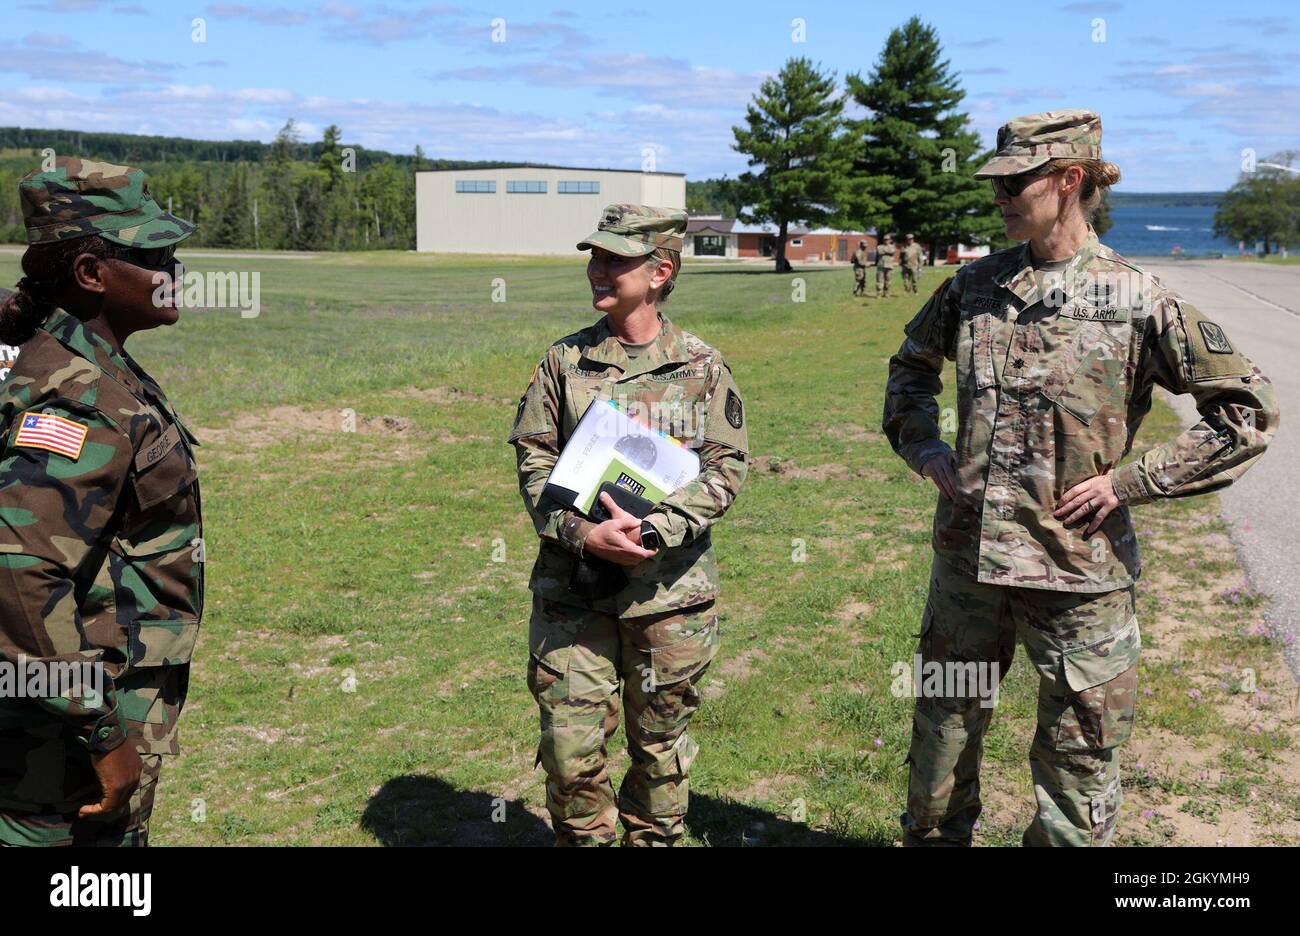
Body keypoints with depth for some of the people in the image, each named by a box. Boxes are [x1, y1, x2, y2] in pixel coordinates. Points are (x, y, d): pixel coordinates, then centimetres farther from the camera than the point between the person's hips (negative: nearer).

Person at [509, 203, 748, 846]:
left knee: (661, 743, 12)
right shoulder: (564, 360, 5)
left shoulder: (702, 368, 1)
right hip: (572, 589, 1)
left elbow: (726, 468, -4)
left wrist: (651, 531, -17)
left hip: (670, 590, 0)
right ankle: (584, 839, 22)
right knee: (571, 746, 1)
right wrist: (582, 533, -15)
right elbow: (533, 460, 2)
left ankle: (655, 840, 31)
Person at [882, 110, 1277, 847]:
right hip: (969, 548, 5)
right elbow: (913, 364, 21)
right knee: (946, 717, 19)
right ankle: (933, 833, 41)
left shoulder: (1138, 300, -12)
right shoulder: (977, 285, 2)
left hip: (1078, 561, -4)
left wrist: (1131, 480, -13)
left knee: (1079, 754, 9)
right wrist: (922, 444, 4)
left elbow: (1250, 411, -9)